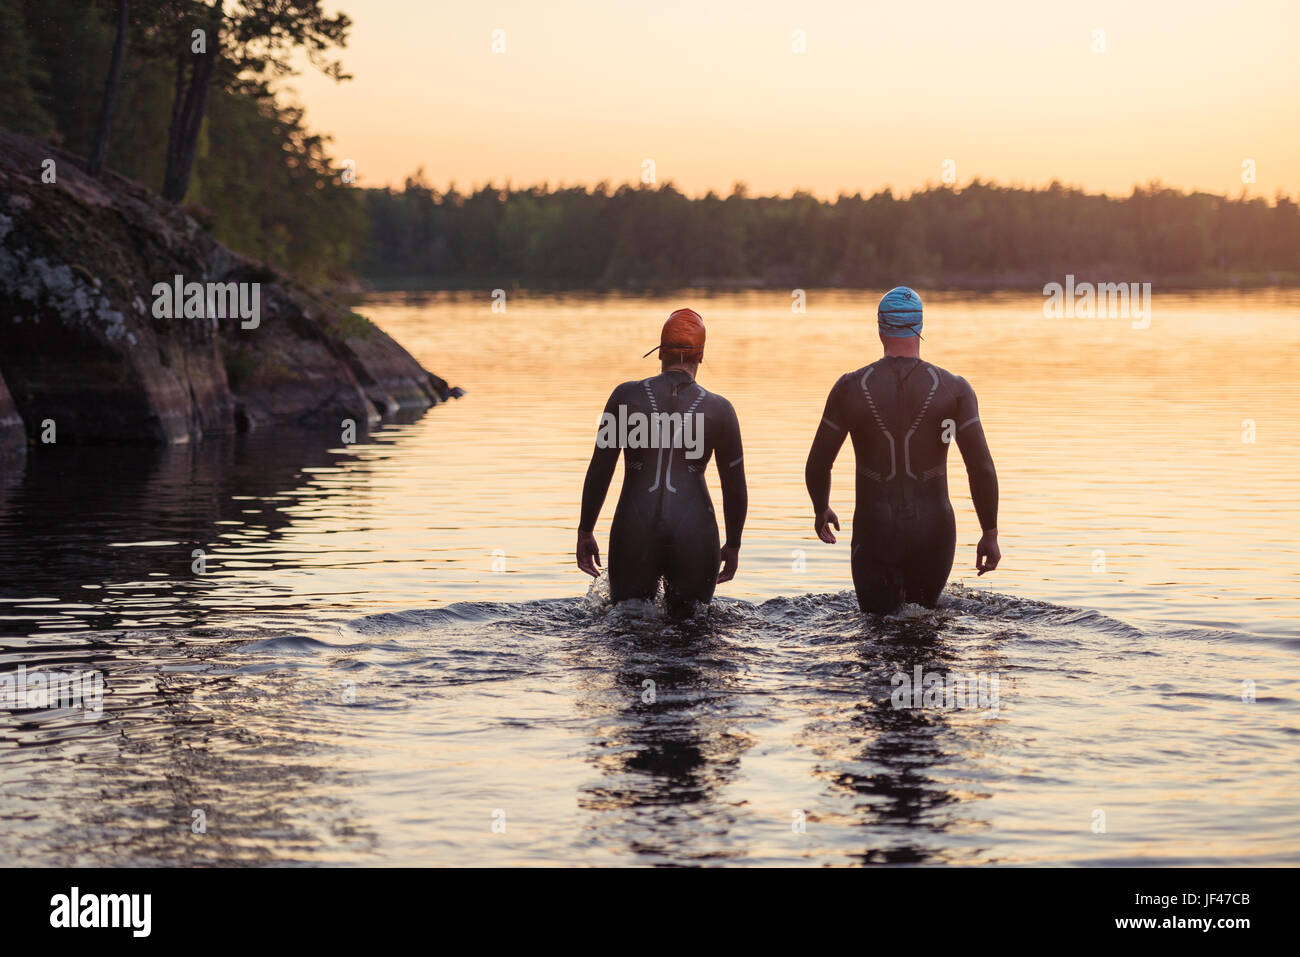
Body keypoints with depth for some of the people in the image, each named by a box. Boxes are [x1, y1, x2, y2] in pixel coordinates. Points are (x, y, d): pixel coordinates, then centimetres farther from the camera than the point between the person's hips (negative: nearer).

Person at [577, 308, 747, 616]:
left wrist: (585, 532, 14)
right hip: (694, 533, 0)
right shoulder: (719, 409, 4)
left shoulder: (626, 395, 4)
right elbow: (735, 487, 9)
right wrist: (733, 545, 22)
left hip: (634, 532, 0)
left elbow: (599, 471, 5)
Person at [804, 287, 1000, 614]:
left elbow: (817, 466, 3)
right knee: (925, 611, 22)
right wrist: (990, 534, 3)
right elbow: (982, 467, -8)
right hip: (934, 527, 1)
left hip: (875, 529, -1)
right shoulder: (954, 389, -5)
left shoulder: (849, 388, -4)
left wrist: (821, 510, 23)